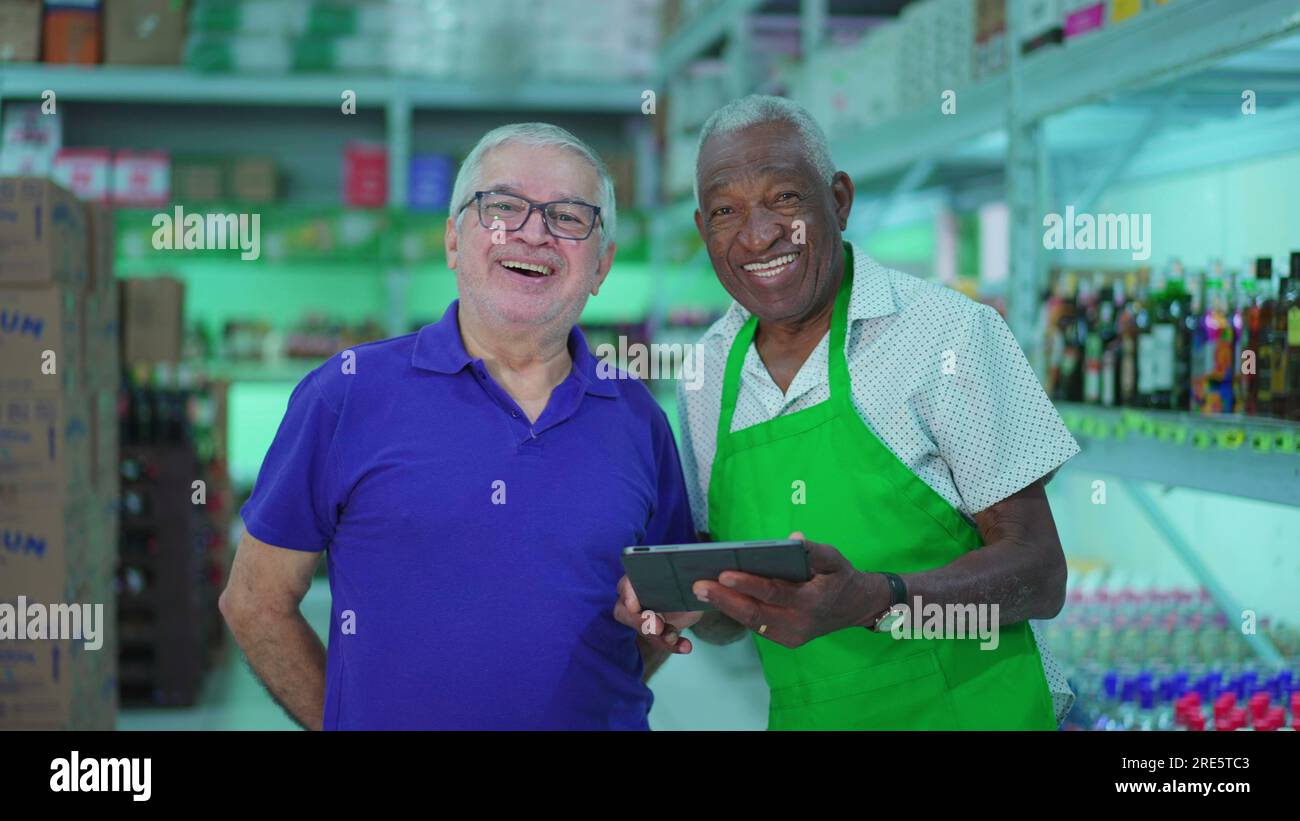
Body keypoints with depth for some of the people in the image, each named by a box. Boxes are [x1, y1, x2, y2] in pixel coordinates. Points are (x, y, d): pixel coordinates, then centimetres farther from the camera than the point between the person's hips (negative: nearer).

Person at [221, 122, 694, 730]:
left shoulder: (636, 419, 0)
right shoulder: (349, 394, -6)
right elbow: (255, 602, -2)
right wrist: (341, 721, -3)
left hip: (599, 720, 2)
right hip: (384, 717, -2)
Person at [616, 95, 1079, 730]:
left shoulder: (947, 332, -13)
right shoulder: (708, 376, 2)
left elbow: (1040, 576, -15)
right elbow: (731, 621, 9)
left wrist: (874, 600, -31)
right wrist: (690, 603, -13)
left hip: (968, 711, -4)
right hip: (801, 716, 4)